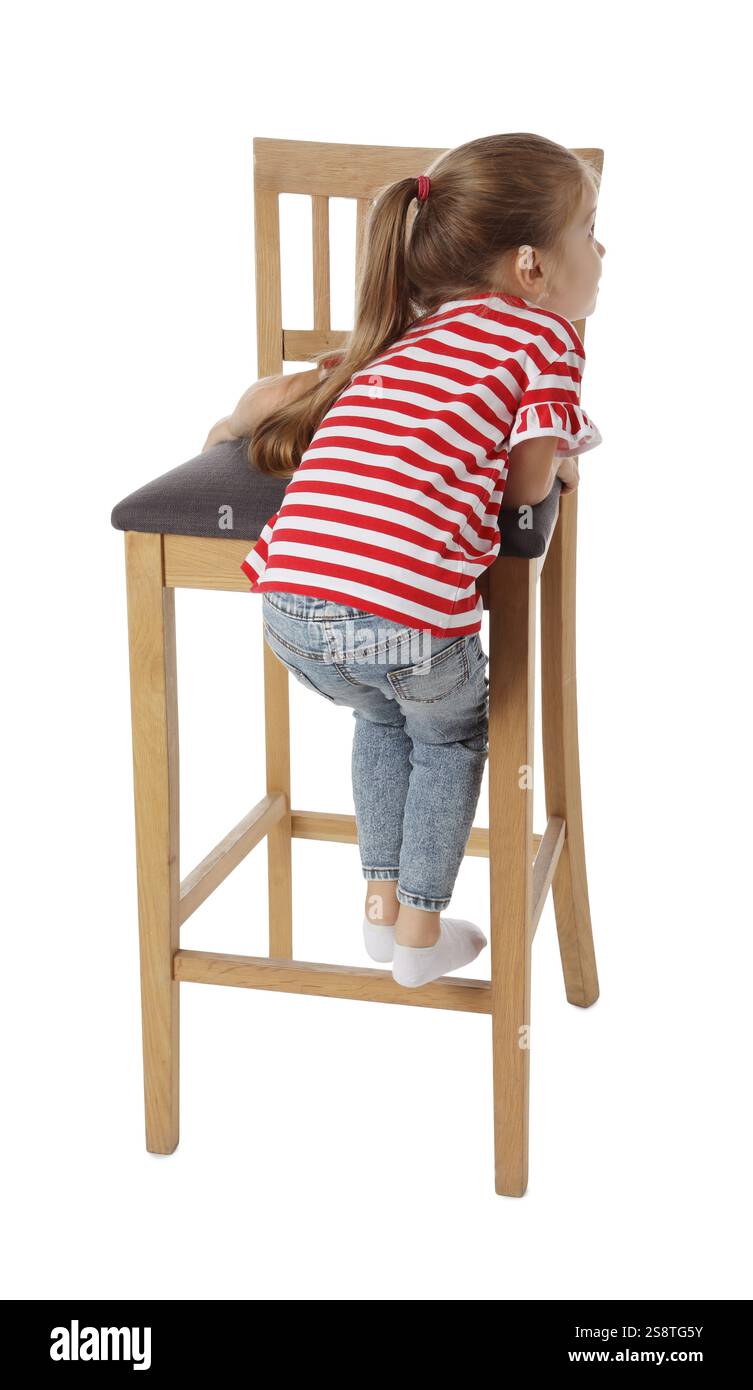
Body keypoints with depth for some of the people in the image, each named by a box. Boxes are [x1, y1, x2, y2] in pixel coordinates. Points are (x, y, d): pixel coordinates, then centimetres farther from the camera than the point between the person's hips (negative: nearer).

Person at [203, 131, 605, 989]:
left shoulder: (398, 341, 26)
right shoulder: (544, 333, 8)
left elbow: (271, 397, 31)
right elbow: (526, 485, 3)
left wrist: (230, 428, 53)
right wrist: (561, 468, 26)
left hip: (289, 603, 6)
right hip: (401, 617, -6)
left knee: (384, 716, 36)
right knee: (450, 734, 27)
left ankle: (380, 905, 42)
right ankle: (420, 934, 33)